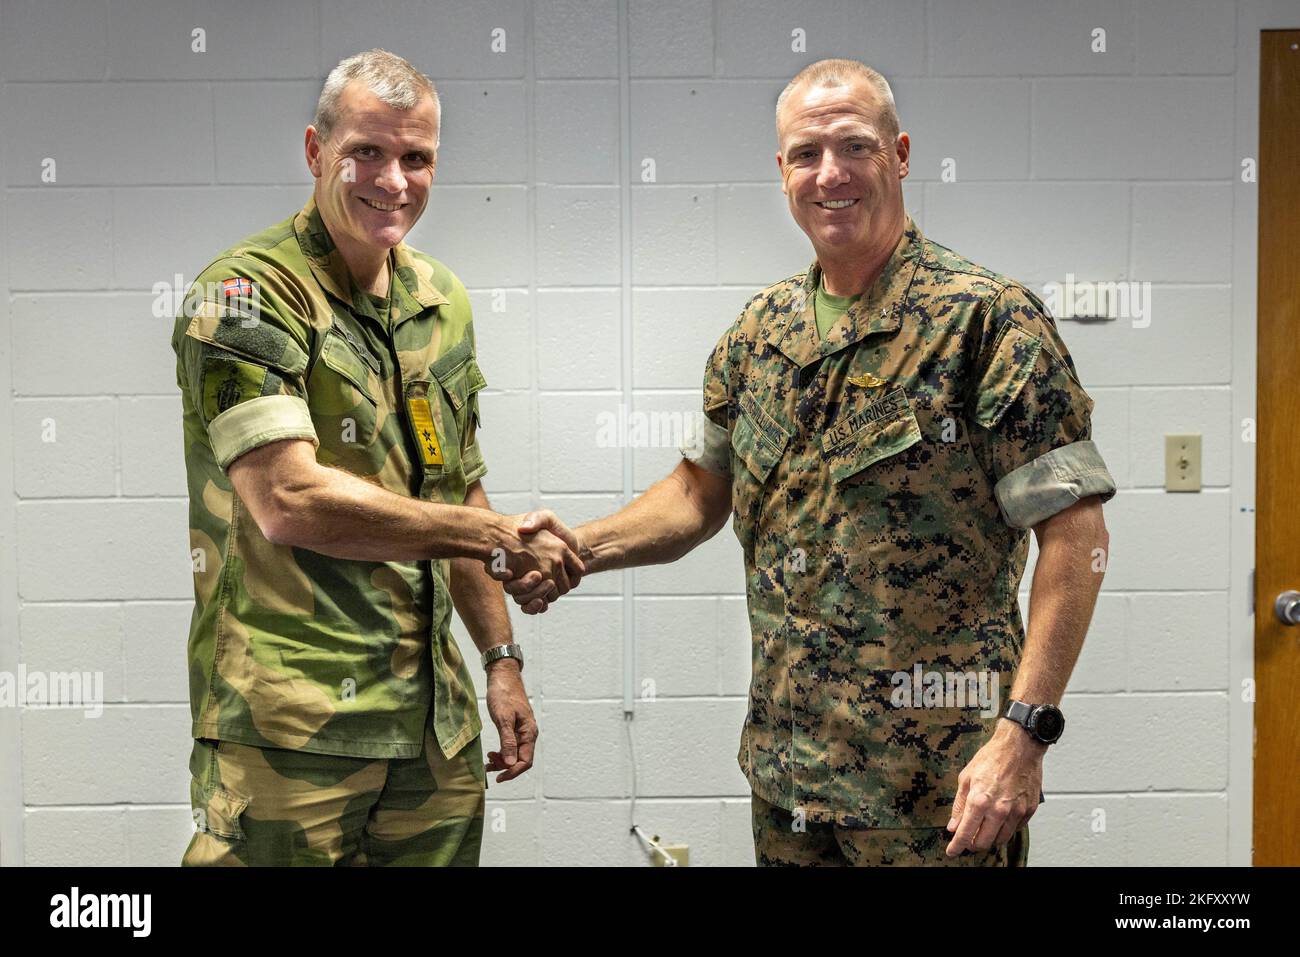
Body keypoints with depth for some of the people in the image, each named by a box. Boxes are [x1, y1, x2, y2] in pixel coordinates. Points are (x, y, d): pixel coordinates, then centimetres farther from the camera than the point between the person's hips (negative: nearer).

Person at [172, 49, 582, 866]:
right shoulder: (246, 292, -11)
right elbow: (289, 502, -23)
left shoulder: (442, 301, 12)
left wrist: (502, 658, 14)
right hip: (289, 731, -6)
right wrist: (502, 540, -16)